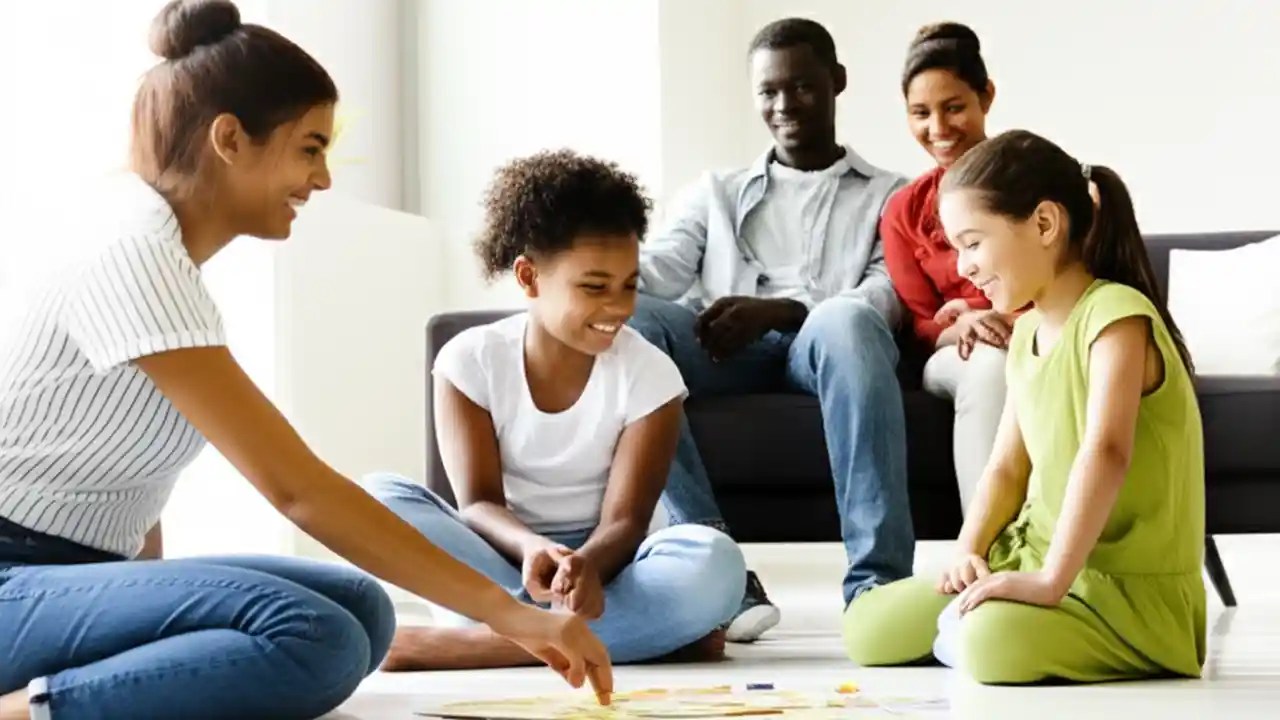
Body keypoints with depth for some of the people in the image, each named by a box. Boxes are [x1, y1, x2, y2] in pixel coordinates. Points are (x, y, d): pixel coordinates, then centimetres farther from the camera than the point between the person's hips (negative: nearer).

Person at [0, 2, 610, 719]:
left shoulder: (164, 257, 12)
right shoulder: (135, 261, -20)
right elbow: (298, 487, -25)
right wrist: (507, 612, -25)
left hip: (84, 576, 10)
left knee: (363, 609, -5)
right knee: (316, 642, -29)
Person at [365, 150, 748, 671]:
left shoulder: (649, 374, -7)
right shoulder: (470, 360, -5)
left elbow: (625, 520, -14)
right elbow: (478, 502, -12)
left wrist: (586, 564, -40)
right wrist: (531, 549, -37)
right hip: (499, 560, 1)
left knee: (714, 564, -32)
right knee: (377, 498, -26)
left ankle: (464, 643, -33)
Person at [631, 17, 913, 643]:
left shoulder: (887, 195, 24)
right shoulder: (717, 192, 31)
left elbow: (888, 295, 4)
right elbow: (661, 268, 13)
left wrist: (776, 311, -15)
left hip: (824, 345, -2)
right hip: (729, 350, 3)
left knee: (845, 320, -39)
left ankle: (878, 582, -45)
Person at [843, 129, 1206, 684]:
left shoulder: (1114, 312, -17)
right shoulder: (1028, 331, 11)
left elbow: (1106, 451, -30)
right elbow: (1007, 466, 11)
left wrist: (1050, 580, -35)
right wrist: (969, 552, -7)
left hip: (1131, 590, -8)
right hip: (1037, 561, 8)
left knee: (993, 641, -36)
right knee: (869, 627, 1)